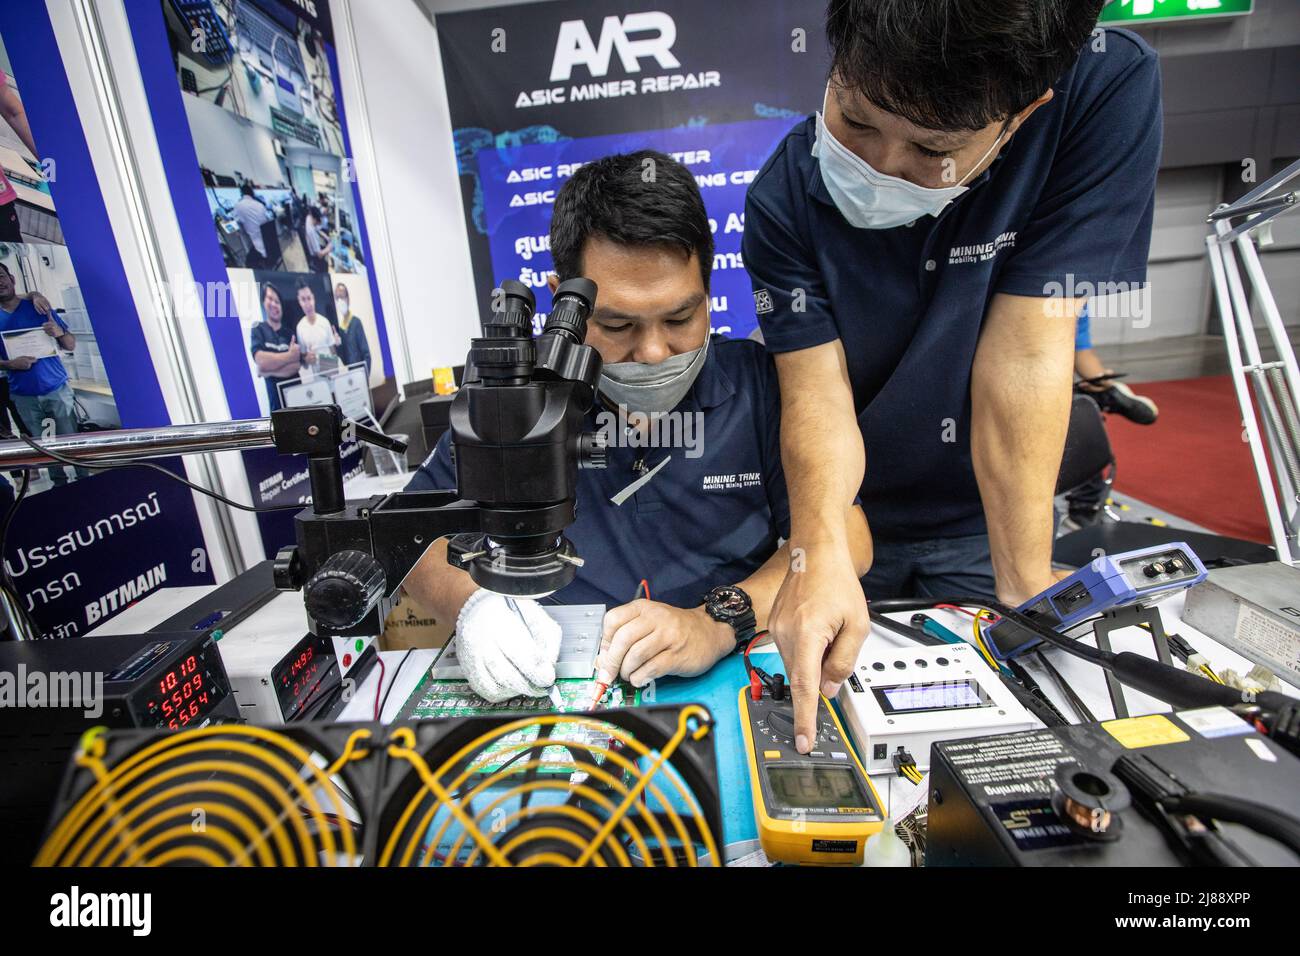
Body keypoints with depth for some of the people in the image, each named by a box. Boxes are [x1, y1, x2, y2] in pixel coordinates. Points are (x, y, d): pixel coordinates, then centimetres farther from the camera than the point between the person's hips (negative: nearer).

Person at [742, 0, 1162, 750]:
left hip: (984, 520, 0)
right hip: (848, 517, 1)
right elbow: (818, 394, -21)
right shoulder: (786, 195, -18)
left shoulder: (1110, 91, -19)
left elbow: (1021, 360, -24)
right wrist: (820, 550, -38)